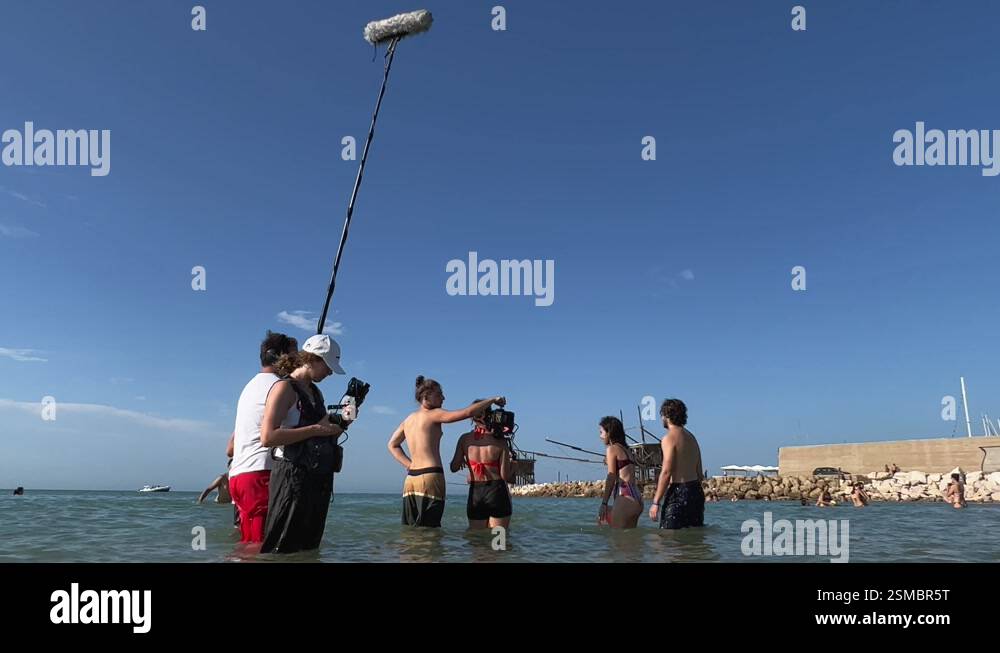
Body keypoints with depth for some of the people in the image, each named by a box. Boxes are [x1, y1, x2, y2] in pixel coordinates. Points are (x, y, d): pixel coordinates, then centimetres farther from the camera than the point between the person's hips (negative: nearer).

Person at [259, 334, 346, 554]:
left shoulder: (316, 392, 18)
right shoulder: (285, 388, -8)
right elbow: (268, 437, -20)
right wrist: (316, 429, -19)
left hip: (319, 478, 9)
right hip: (292, 477, -9)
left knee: (308, 548, 12)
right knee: (281, 551, -8)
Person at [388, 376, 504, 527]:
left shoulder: (409, 419, 18)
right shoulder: (434, 415, -4)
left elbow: (392, 445, 28)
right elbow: (468, 412, -11)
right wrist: (493, 400, 1)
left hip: (410, 479, 8)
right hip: (430, 477, -8)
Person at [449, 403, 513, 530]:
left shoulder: (465, 439, -1)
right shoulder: (500, 441, -8)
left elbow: (454, 468, 2)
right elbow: (506, 476, -8)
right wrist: (512, 463, 12)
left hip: (475, 493, 2)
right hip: (497, 491, -2)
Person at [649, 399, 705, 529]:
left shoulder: (669, 438, -11)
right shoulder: (691, 437, 17)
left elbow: (666, 472, -18)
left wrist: (656, 502, -16)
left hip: (678, 493, -9)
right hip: (696, 491, 9)